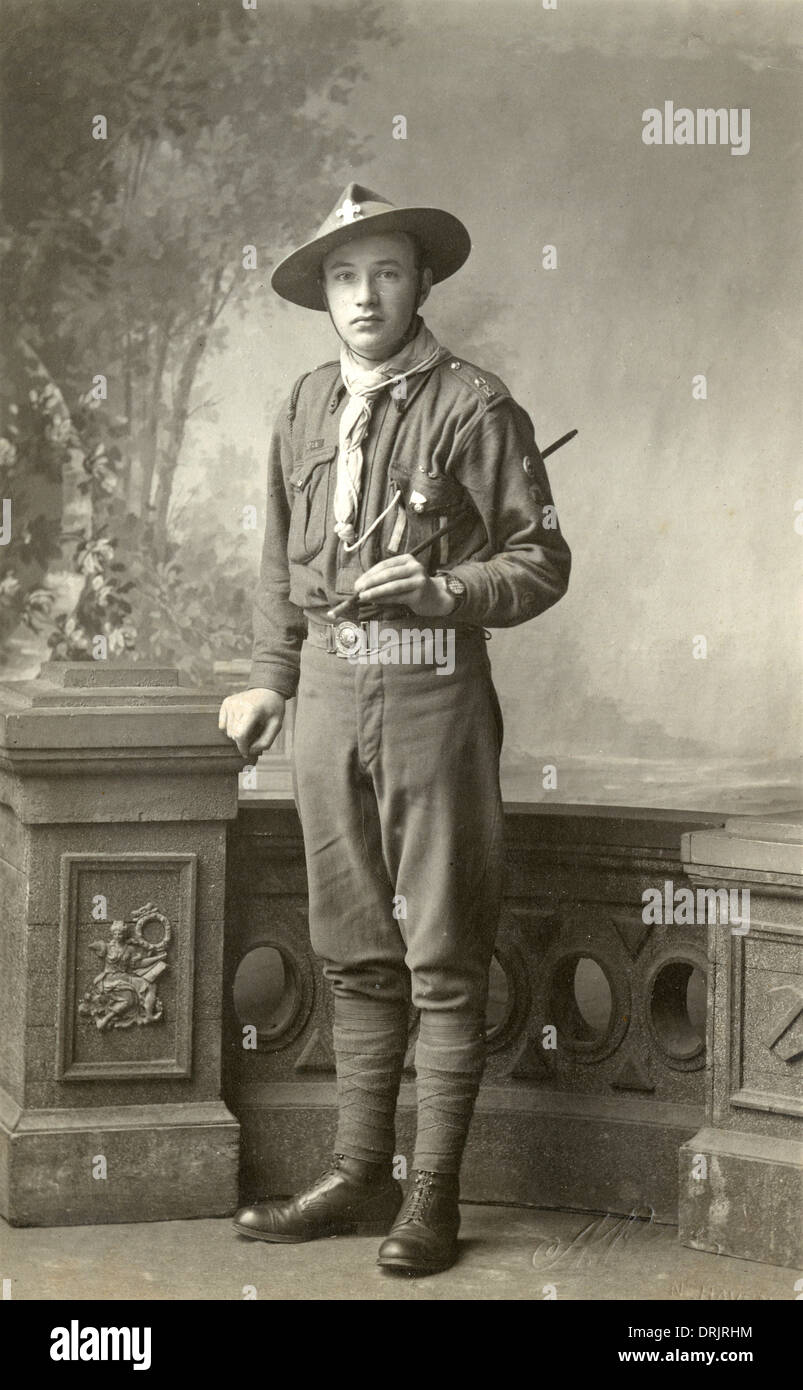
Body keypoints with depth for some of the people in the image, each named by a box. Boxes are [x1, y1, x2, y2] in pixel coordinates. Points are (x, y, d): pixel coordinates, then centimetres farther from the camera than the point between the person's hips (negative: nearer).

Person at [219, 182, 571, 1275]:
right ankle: (358, 1176, 21)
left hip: (431, 692, -5)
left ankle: (434, 1198, 6)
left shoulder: (472, 406, -6)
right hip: (328, 693, 6)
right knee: (356, 954, 12)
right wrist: (271, 680, 18)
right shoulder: (307, 406, 11)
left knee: (442, 959, 0)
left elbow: (541, 560, -6)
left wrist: (441, 590, -20)